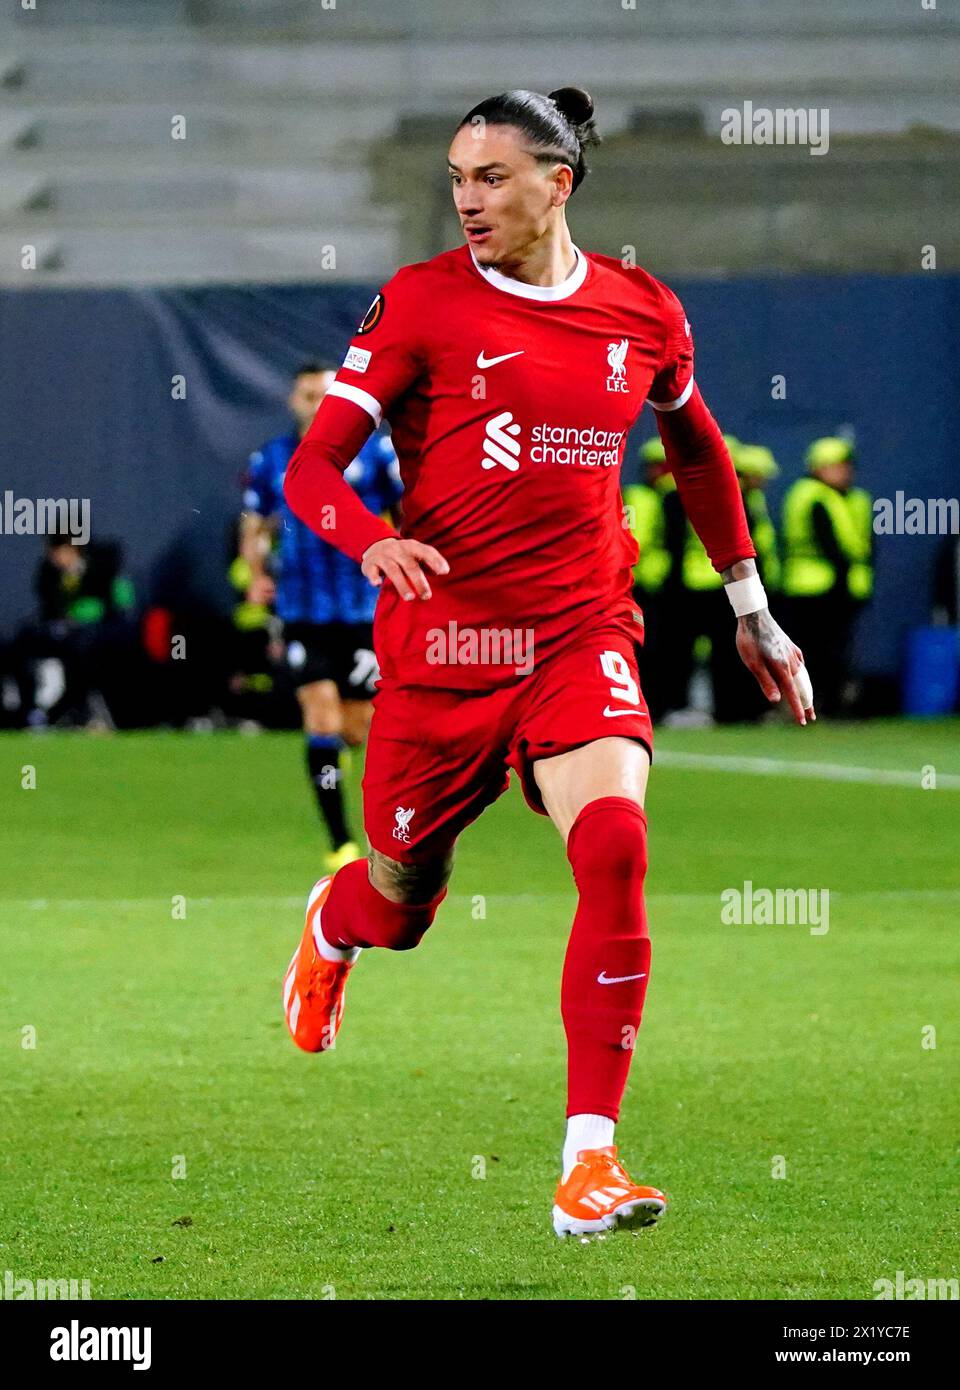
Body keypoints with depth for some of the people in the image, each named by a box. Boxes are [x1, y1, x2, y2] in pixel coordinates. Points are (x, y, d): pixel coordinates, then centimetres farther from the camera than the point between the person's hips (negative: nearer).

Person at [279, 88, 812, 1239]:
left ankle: (589, 1159, -21)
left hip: (583, 639, 1)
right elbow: (312, 466, -6)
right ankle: (333, 920, 54)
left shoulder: (641, 311, 5)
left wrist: (750, 611, 25)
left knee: (615, 845, -24)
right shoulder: (420, 302, -4)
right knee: (402, 900, 12)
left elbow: (699, 451, 23)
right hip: (440, 644, -1)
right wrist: (372, 542, -27)